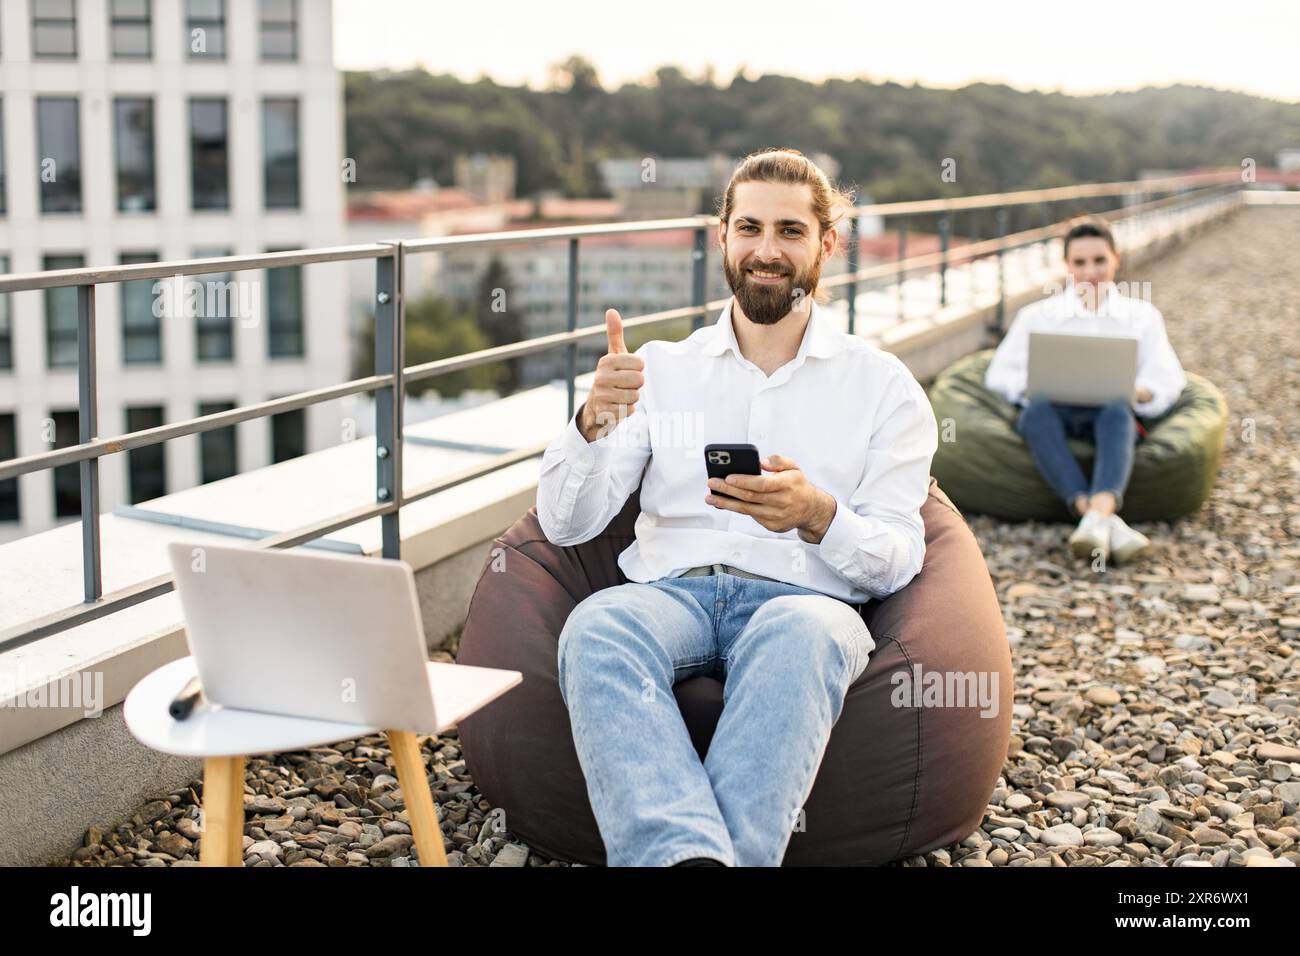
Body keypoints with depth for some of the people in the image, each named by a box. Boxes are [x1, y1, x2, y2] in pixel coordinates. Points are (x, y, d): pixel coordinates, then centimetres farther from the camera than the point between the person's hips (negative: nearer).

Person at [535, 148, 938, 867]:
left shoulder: (882, 385, 15)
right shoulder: (662, 369, 19)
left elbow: (897, 559, 5)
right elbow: (563, 525, 10)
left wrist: (817, 515, -18)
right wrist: (592, 421, -12)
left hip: (802, 597, -1)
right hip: (671, 590, 1)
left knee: (803, 634, -39)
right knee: (596, 628, -35)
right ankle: (688, 855, -52)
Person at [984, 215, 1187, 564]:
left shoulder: (1142, 315, 22)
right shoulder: (1037, 315, 21)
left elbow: (1168, 381, 13)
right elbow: (999, 375, 13)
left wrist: (1137, 391, -11)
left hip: (1111, 413, 0)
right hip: (1055, 415, 0)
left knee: (1117, 412, -37)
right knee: (1037, 410, -37)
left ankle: (1098, 514, -63)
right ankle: (1108, 524, -53)